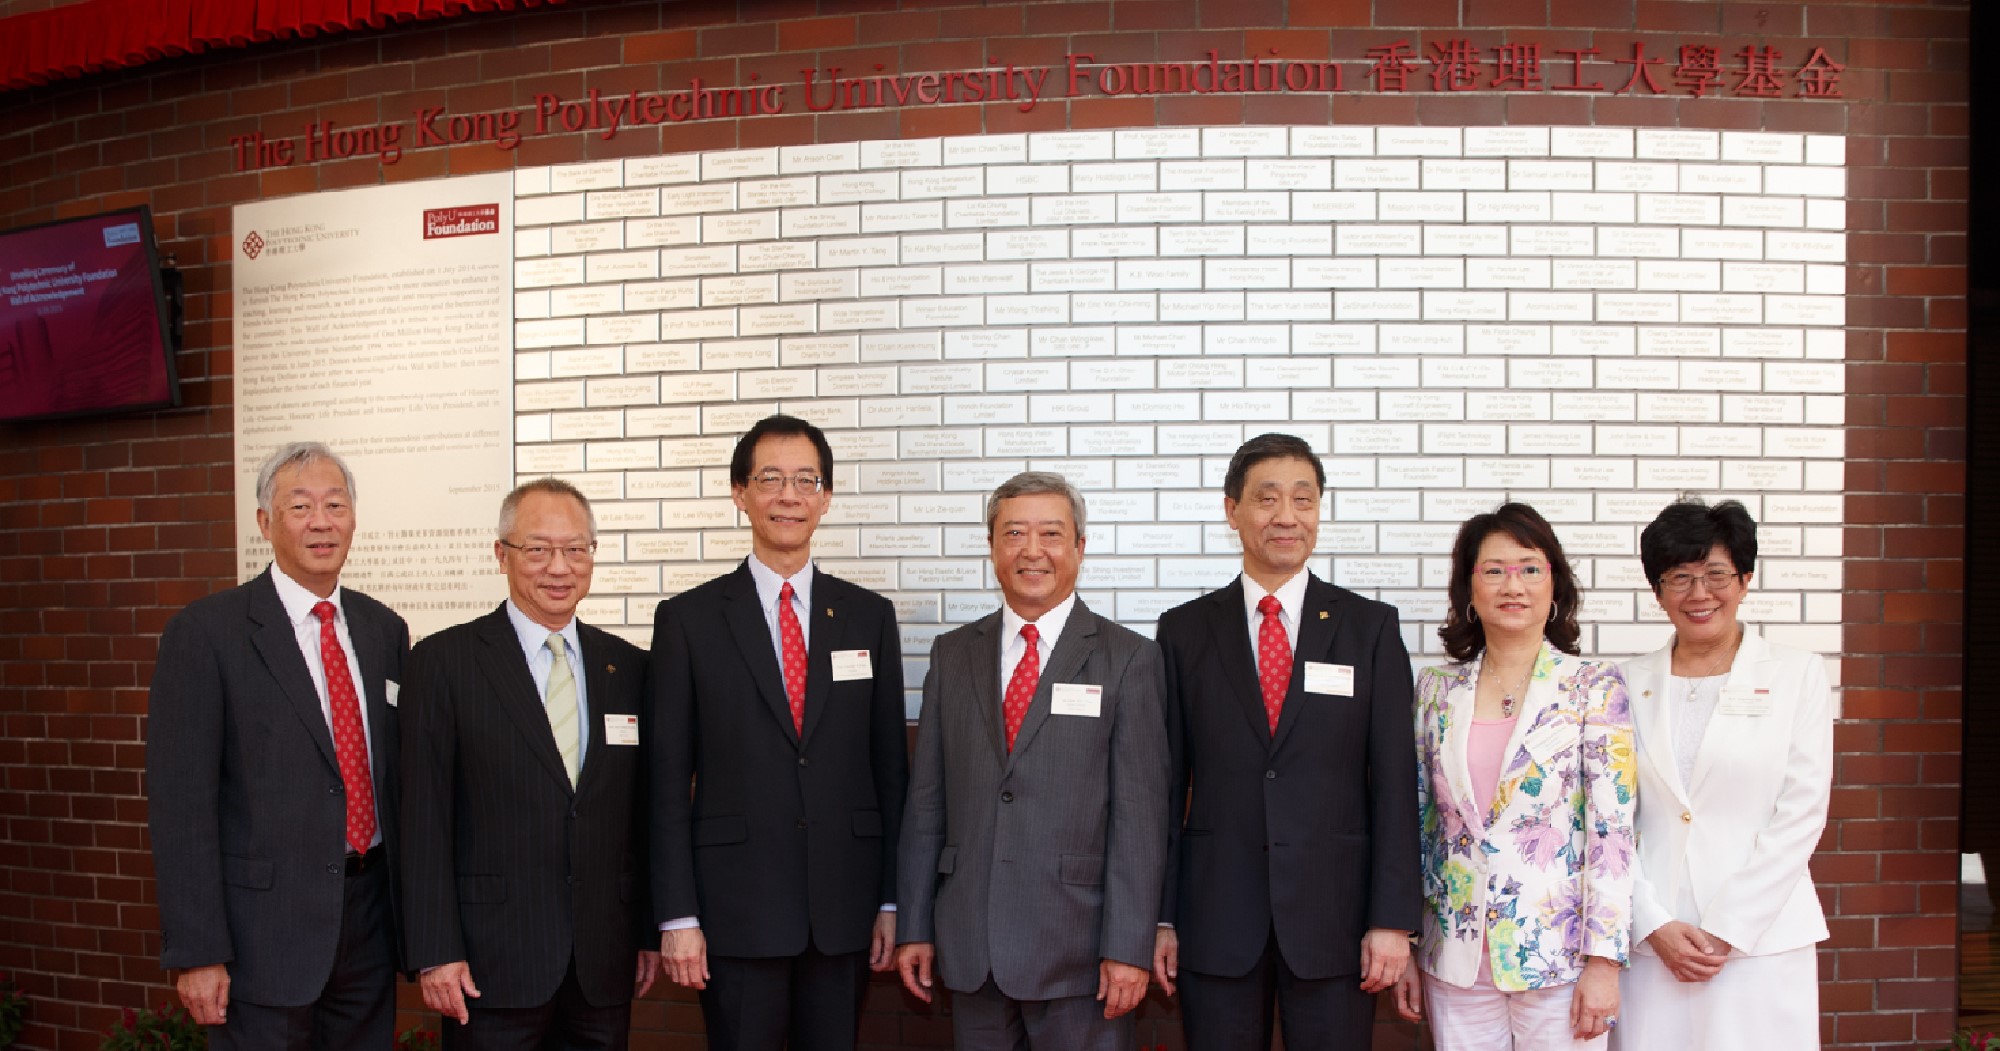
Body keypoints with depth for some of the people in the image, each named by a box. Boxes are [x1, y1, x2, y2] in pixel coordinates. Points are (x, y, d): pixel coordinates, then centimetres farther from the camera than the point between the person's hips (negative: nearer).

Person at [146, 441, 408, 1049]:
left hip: (370, 917, 5)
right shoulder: (205, 632, -8)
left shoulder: (384, 630, 8)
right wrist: (196, 953, -13)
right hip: (263, 926, -5)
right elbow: (180, 801, -11)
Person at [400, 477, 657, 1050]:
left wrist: (650, 931, 9)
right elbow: (424, 817, -6)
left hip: (605, 961, 4)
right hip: (493, 961, -3)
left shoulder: (627, 666, 8)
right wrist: (435, 953, -10)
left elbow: (644, 810, 10)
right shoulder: (443, 661, -3)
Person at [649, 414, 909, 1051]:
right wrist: (677, 916, -6)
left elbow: (890, 767, 8)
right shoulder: (688, 620, 1)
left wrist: (893, 902, 4)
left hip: (844, 911, 2)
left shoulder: (870, 617, 7)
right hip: (736, 910, -2)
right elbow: (669, 779, -1)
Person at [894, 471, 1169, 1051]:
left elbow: (1138, 813, -7)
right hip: (970, 948, 3)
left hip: (1078, 953, -3)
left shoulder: (1128, 659, -2)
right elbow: (927, 799, 9)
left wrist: (1128, 948, -11)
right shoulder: (953, 654, 9)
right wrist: (914, 925, 7)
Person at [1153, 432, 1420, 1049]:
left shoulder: (1371, 628, 3)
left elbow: (1394, 783, 0)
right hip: (1216, 923, 1)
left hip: (1333, 921, 0)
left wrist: (1392, 920, -6)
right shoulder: (1184, 632, 4)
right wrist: (1161, 918, 1)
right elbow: (1167, 783, 4)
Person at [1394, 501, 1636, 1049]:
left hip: (1558, 956, -3)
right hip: (1457, 957, 3)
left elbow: (1612, 829, -7)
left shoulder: (1594, 686, -4)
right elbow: (1417, 822, 9)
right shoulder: (1436, 689, 5)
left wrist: (1604, 961, -12)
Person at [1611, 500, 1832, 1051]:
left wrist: (1725, 931, -7)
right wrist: (1655, 924, -6)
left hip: (1760, 939, -1)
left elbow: (1802, 814, -3)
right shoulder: (1632, 683, 7)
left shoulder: (1797, 674, 3)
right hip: (1650, 943, 2)